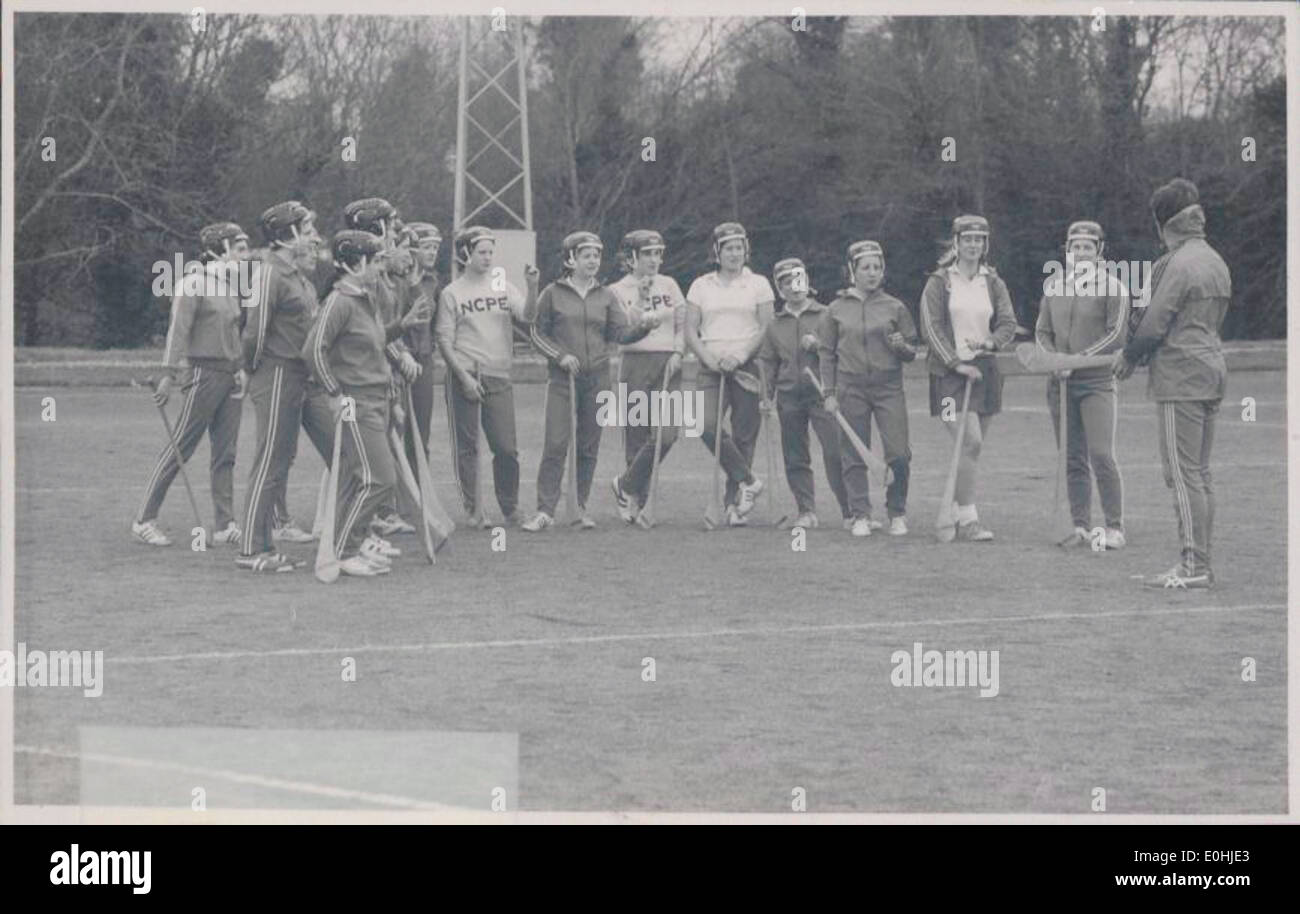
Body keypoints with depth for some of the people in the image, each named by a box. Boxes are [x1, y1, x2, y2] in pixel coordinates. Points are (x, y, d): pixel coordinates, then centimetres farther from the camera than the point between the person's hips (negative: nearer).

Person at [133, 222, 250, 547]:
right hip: (205, 371, -8)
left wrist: (241, 370, 17)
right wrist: (169, 375, -18)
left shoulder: (232, 285, 14)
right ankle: (144, 520, 1)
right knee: (180, 449, -5)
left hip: (232, 376, 8)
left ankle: (226, 525, 8)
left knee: (225, 454, 6)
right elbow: (178, 329, -14)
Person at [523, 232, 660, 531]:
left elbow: (621, 333, 2)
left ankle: (581, 506, 15)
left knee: (589, 446, 6)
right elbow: (538, 332, 4)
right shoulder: (553, 294, 1)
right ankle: (545, 510, -9)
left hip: (597, 377, 3)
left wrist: (643, 325, -17)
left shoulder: (605, 296, 9)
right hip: (563, 377, -3)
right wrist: (560, 355, -10)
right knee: (556, 444, -10)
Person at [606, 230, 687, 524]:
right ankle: (638, 499, 12)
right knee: (637, 438, -1)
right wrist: (640, 299, -13)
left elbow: (682, 325, 14)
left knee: (666, 434, -14)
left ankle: (626, 486, 2)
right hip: (635, 364, -2)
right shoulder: (618, 291, 3)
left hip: (667, 365, 2)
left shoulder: (669, 285, 12)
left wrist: (678, 352, -2)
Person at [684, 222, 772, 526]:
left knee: (744, 435, -3)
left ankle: (733, 503, 3)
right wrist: (709, 359, -9)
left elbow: (767, 328, 2)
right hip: (711, 368, 1)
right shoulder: (701, 286, 12)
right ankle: (747, 481, -10)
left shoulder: (758, 284, 8)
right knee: (707, 426, -20)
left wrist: (740, 356, -13)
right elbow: (690, 331, 8)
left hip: (748, 366, -1)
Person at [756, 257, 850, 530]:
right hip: (789, 395, 3)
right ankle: (806, 511, 12)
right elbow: (767, 362, 16)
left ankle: (850, 511, -6)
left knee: (835, 452, -12)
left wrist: (818, 344, -12)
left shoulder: (825, 316, 6)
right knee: (795, 458, 3)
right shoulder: (775, 325, 14)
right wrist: (766, 395, 5)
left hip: (821, 392, -3)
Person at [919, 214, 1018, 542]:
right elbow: (931, 327, -5)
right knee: (969, 443, -15)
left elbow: (1009, 324, 4)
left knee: (973, 448, 5)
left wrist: (989, 342, -17)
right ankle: (968, 520, -13)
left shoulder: (993, 283, 11)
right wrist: (956, 363, -14)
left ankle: (957, 513, 15)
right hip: (949, 370, -4)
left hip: (985, 368, 4)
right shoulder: (939, 282, 0)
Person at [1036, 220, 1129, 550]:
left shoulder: (1112, 287, -2)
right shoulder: (1054, 287, 12)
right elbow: (1042, 332, 14)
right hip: (1061, 384, 5)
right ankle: (1081, 527, 10)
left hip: (1097, 382, -5)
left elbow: (1117, 336, -8)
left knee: (1101, 456, -11)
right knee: (1072, 460, 5)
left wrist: (1078, 359, -15)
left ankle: (1114, 528, -6)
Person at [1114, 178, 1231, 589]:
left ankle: (1194, 566, -9)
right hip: (1212, 370, 9)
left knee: (1183, 474, -7)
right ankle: (1201, 563, 15)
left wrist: (1129, 356, 4)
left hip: (1181, 378, -9)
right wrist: (1138, 352, 15)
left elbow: (1154, 324, -15)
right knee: (1199, 473, 13)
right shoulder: (1216, 262, 14)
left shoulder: (1176, 264, -14)